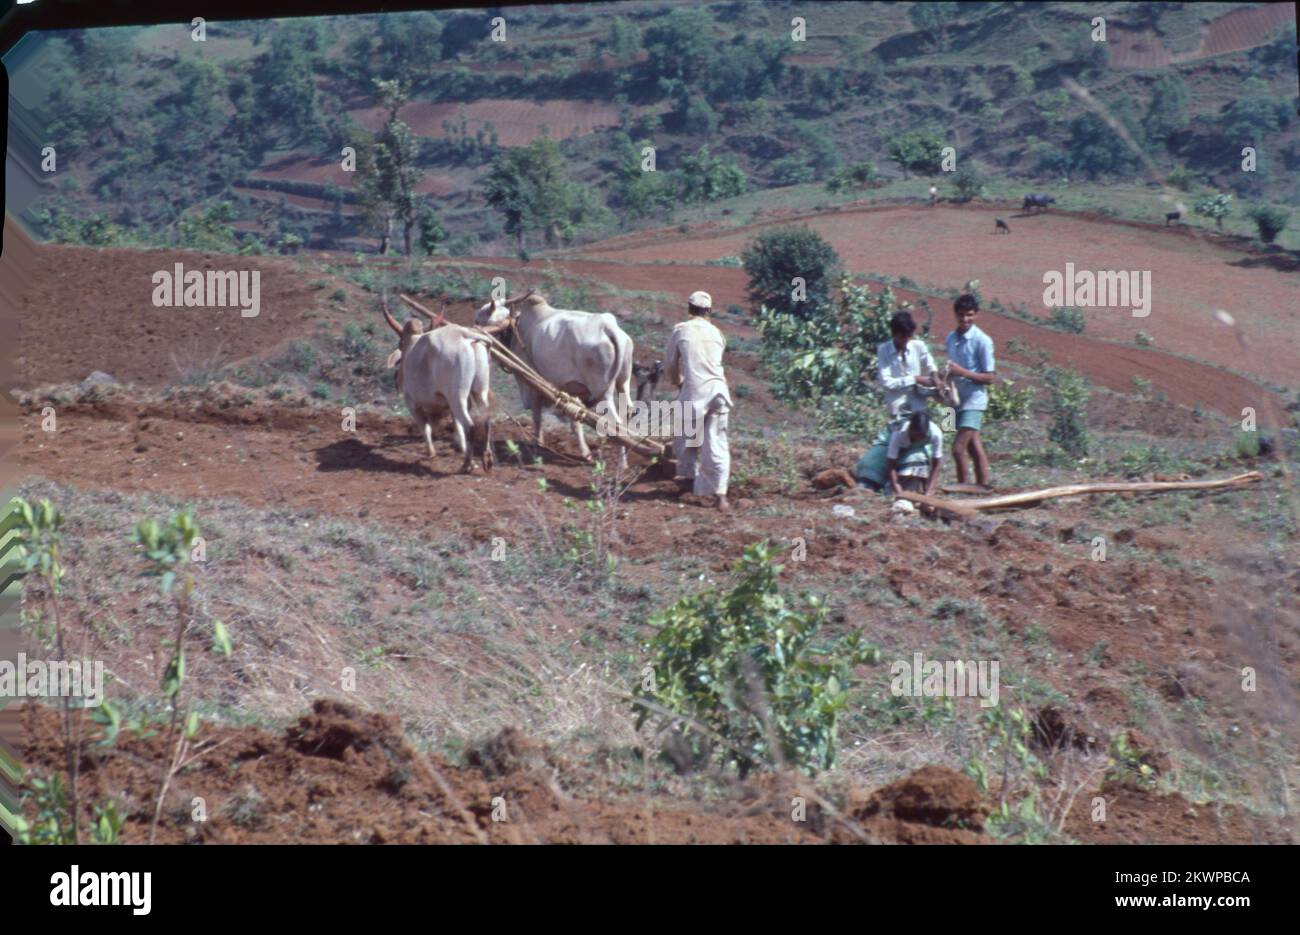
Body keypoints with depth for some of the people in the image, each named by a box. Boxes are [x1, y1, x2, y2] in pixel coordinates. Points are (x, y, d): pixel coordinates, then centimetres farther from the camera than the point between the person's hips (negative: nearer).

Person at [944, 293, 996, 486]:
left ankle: (962, 486, -4)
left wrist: (962, 372, -20)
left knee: (959, 448, -14)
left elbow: (989, 377, -10)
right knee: (974, 449, 10)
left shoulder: (982, 341, -11)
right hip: (958, 399, 7)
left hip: (974, 400, -7)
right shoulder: (951, 339, 9)